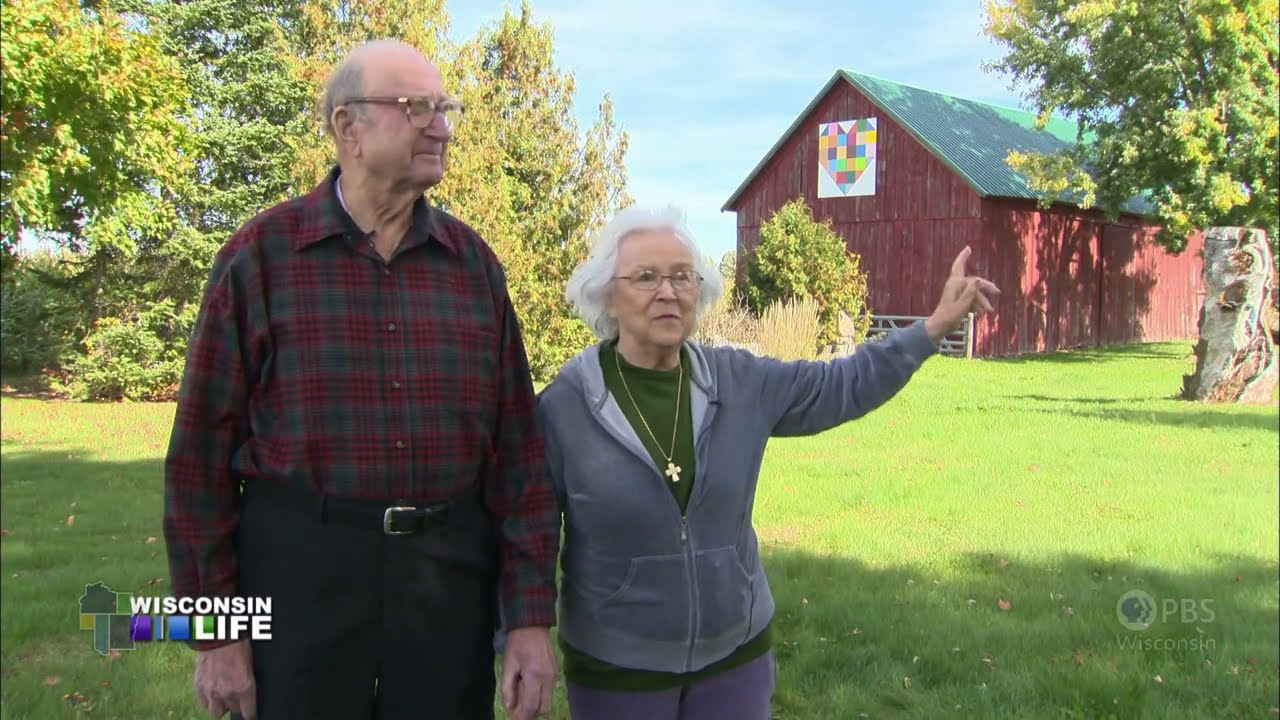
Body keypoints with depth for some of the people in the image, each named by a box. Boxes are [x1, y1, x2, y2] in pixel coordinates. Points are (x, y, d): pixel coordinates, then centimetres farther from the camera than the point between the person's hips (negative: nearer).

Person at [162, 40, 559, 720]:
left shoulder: (472, 261, 5)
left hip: (449, 572, 3)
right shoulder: (261, 254, -4)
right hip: (301, 567, -2)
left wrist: (531, 616, 0)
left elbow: (517, 445, 4)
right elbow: (204, 447, -2)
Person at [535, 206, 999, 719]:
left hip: (736, 652, 4)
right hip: (614, 666, -3)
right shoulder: (564, 407, -13)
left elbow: (845, 385, 6)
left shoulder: (740, 382, -3)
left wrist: (935, 326, -1)